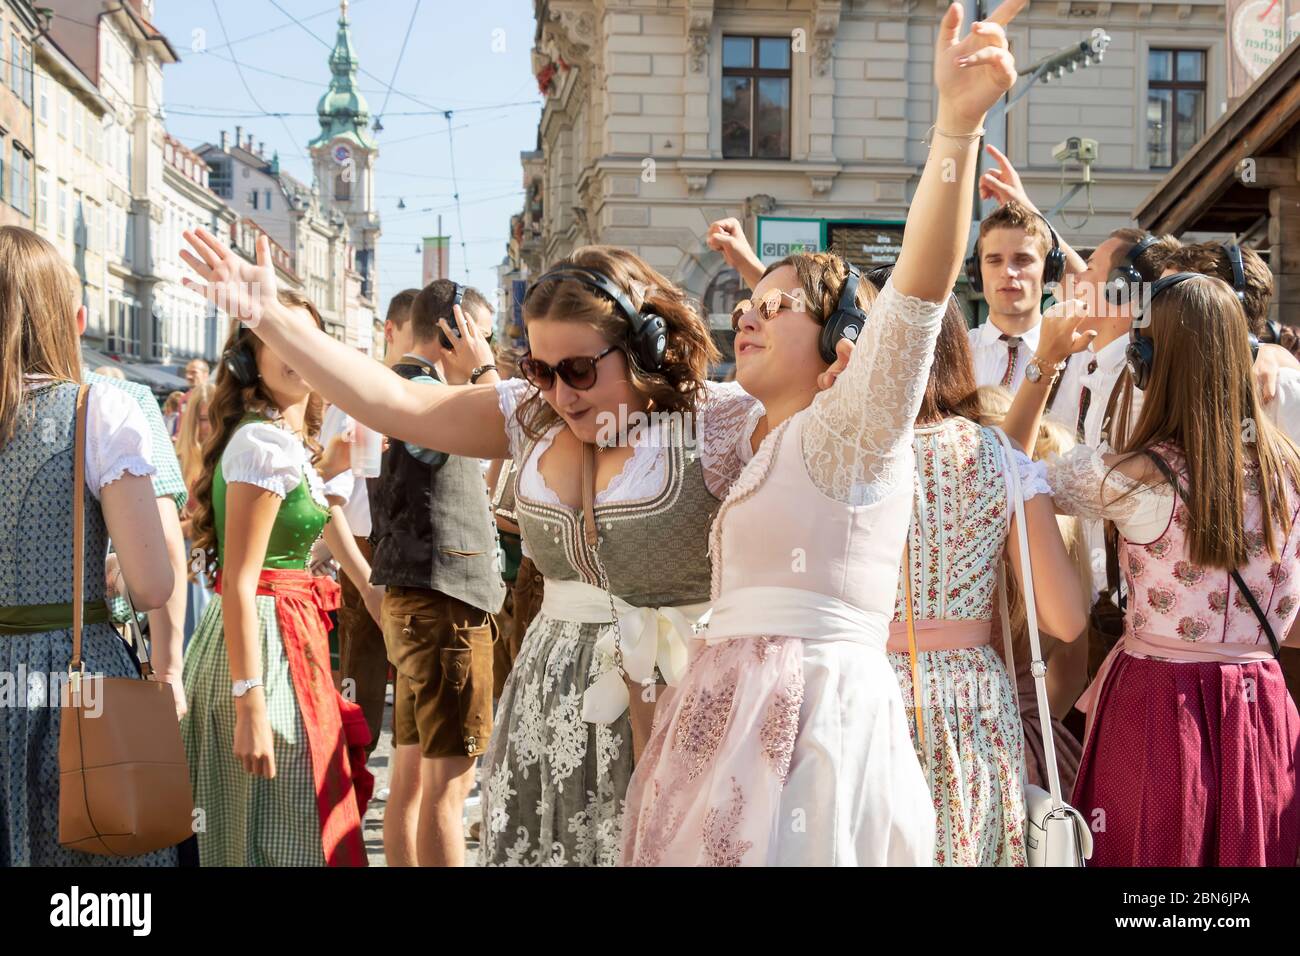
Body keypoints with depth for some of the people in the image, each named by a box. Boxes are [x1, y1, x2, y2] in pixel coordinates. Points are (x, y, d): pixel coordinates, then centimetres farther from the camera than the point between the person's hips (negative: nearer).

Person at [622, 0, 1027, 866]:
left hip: (816, 716, -8)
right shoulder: (762, 449, 21)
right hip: (738, 715, 8)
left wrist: (958, 126, -34)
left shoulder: (852, 427, -5)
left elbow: (918, 291, -20)